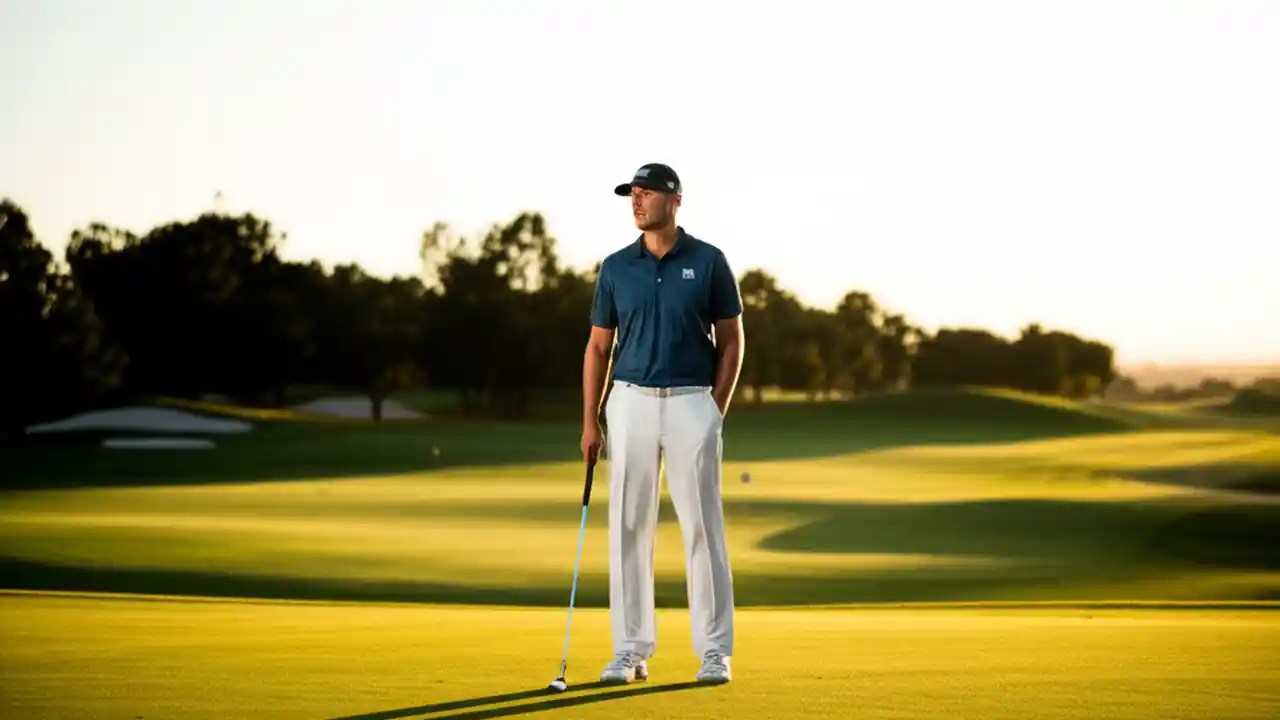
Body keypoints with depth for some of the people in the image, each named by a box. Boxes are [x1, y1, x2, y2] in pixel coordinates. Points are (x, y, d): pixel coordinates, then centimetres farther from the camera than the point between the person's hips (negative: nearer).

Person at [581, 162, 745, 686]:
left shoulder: (708, 261, -1)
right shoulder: (616, 267, 5)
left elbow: (731, 341, 3)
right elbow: (598, 347, 8)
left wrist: (716, 412, -3)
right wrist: (590, 422, 2)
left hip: (691, 404, -2)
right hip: (630, 404, 2)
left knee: (703, 528, -2)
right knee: (628, 529, 2)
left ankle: (714, 651, 5)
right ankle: (631, 650, 8)